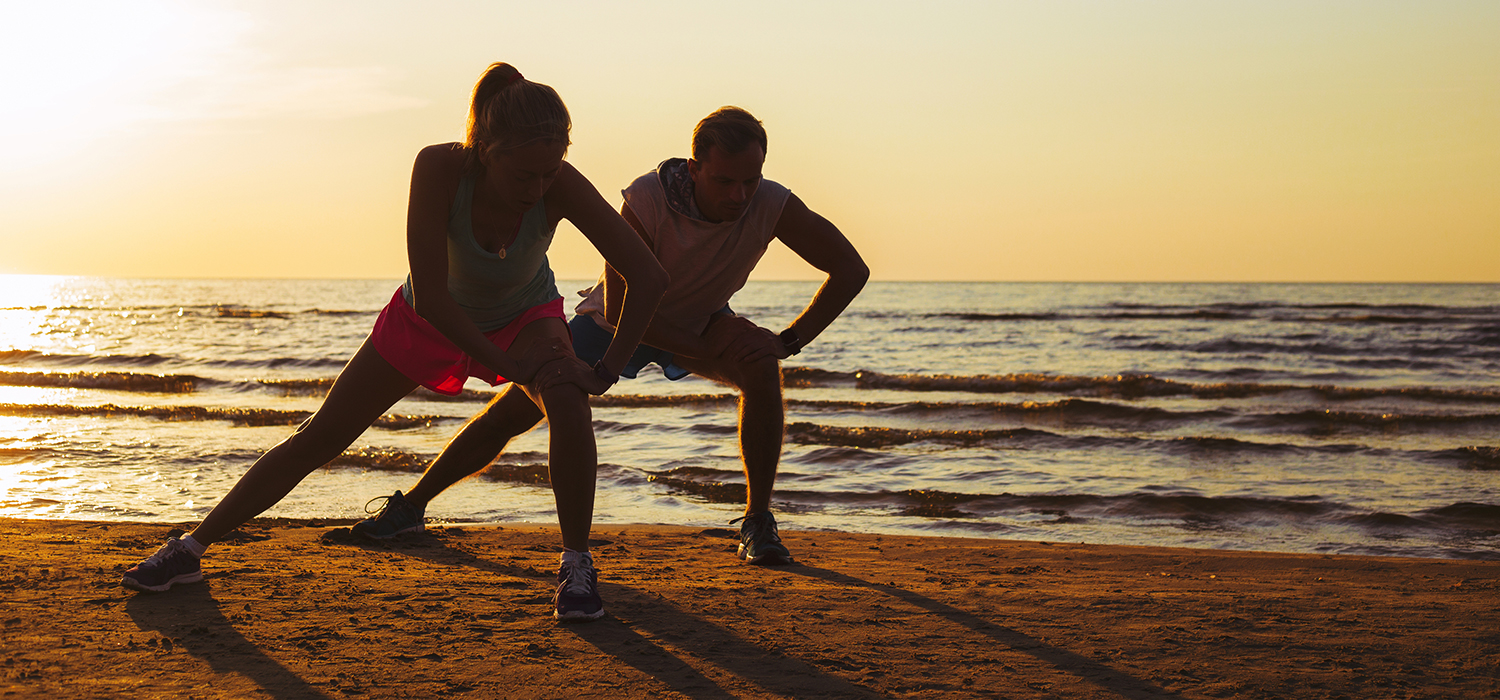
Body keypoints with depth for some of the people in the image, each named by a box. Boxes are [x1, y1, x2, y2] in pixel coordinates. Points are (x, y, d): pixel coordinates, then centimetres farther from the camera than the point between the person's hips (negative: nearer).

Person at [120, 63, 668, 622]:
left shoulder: (559, 186, -35)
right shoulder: (439, 168, -37)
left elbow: (648, 277, -31)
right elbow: (429, 295, -35)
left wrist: (607, 370, -30)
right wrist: (508, 365, -34)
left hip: (523, 317, 0)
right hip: (434, 318, 0)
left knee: (568, 402, -33)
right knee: (317, 439, 5)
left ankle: (576, 562, -13)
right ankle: (191, 549, 22)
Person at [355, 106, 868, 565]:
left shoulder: (772, 206, -31)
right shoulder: (648, 198, -38)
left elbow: (851, 270, -19)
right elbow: (619, 309, -32)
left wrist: (789, 340, -24)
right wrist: (705, 351, -33)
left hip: (702, 321, 1)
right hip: (620, 319, -1)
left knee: (761, 367, -32)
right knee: (513, 410, -3)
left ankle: (758, 523, -17)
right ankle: (410, 506, 19)